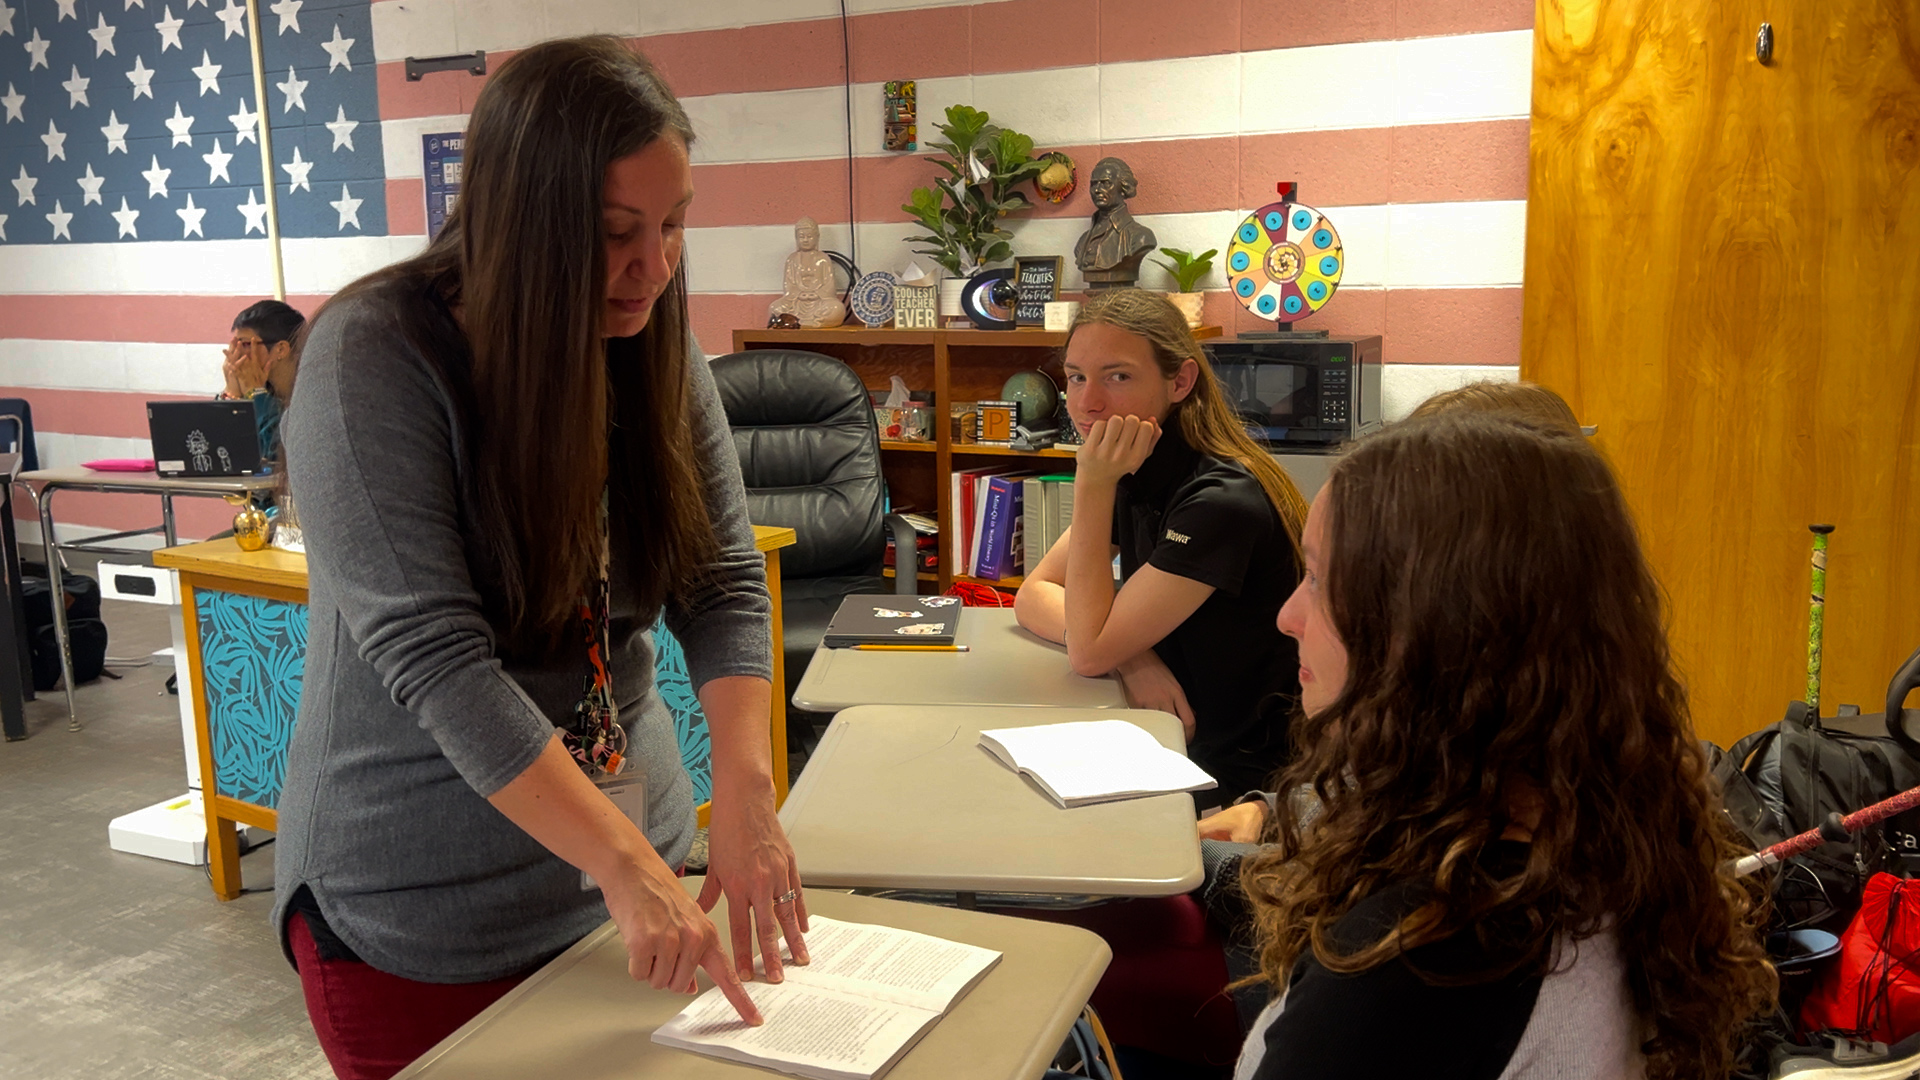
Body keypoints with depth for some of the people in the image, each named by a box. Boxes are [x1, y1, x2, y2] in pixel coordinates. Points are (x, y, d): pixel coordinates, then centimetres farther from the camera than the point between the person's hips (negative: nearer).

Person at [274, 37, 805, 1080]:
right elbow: (432, 657, -26)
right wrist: (625, 865, -30)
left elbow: (725, 584, -5)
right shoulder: (372, 357, -19)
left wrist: (746, 793, -20)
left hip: (630, 848, 5)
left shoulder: (655, 349, -3)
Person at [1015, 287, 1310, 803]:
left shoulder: (1222, 501, -24)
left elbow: (1089, 651, -21)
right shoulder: (1135, 483, 2)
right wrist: (1129, 655, -15)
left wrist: (1093, 485, -24)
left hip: (1237, 780, -7)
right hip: (1172, 750, 7)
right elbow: (1033, 597, 4)